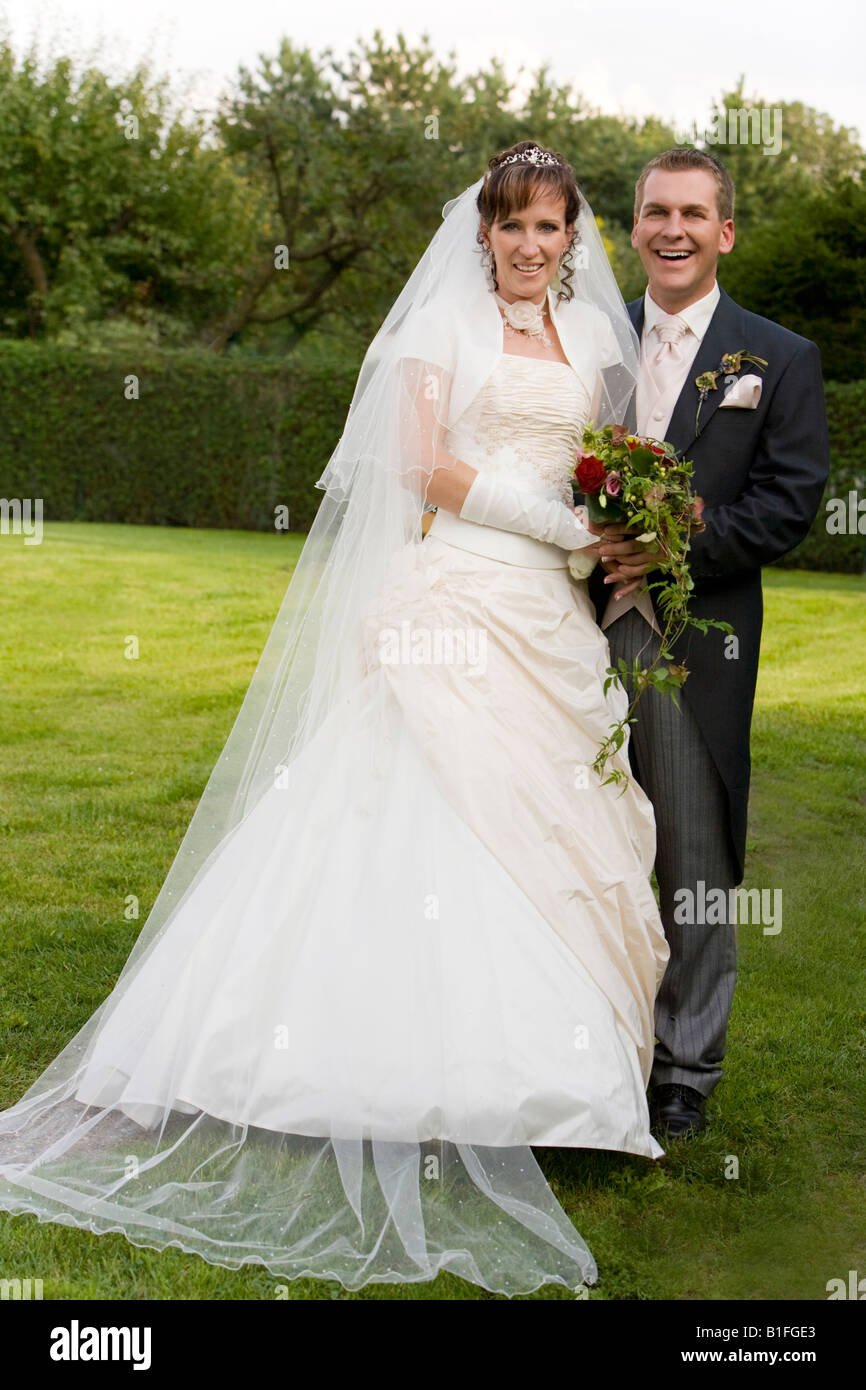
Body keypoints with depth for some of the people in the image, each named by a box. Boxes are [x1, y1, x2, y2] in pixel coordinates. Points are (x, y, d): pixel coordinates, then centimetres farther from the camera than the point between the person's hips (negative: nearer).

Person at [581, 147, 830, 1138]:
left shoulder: (780, 361, 4)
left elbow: (790, 502, -4)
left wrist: (678, 542, -16)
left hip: (699, 644, -2)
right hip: (588, 630, 3)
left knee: (694, 862, 5)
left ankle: (686, 1066, 19)